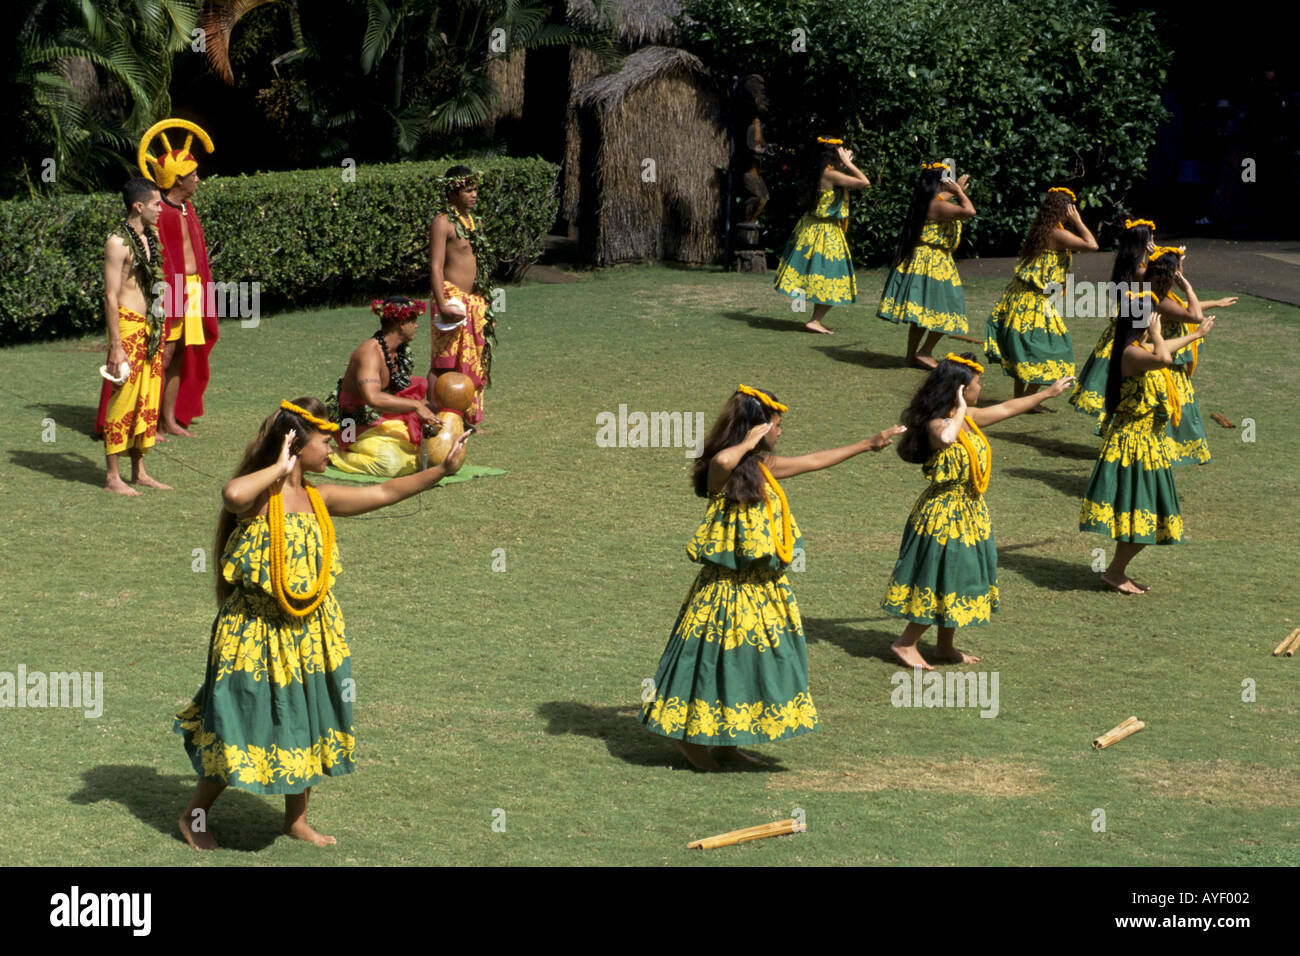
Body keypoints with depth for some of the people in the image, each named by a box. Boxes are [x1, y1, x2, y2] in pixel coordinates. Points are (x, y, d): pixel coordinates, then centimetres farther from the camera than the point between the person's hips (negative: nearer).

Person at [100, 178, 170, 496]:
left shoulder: (152, 236, 12)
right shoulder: (118, 242, -13)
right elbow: (111, 297, -15)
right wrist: (116, 347, -19)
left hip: (152, 327, 8)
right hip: (128, 326, -8)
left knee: (148, 400, 10)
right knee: (123, 399, -5)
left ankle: (139, 471, 18)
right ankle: (112, 476, 2)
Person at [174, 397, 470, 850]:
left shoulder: (318, 499, 4)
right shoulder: (259, 497, -18)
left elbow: (384, 493, 9)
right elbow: (232, 495, -42)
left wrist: (442, 469, 7)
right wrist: (280, 468, -28)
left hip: (309, 638, 7)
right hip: (258, 636, -7)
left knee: (305, 725, 16)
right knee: (243, 728, 2)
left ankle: (296, 819, 34)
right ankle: (194, 816, 21)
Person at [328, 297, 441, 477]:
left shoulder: (402, 351, 9)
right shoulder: (370, 352, -21)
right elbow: (373, 398, -36)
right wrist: (416, 405, -34)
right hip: (361, 427, -9)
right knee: (390, 463, -34)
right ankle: (333, 456, -7)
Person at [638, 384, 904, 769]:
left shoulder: (764, 467, 10)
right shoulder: (723, 469, -16)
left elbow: (814, 461, 23)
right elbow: (722, 460, -43)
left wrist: (868, 444, 31)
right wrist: (749, 443, -25)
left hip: (763, 586, 9)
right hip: (731, 587, -9)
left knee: (751, 662, 12)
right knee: (716, 658, -1)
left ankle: (725, 742, 20)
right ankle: (692, 739, 11)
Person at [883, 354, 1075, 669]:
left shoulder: (968, 417, 5)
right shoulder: (937, 424, -23)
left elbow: (1007, 409, 20)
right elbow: (945, 437, -49)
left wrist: (1048, 393, 31)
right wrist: (960, 410, -31)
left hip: (969, 513, 9)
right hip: (945, 516, -9)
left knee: (959, 580, 17)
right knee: (942, 582, -2)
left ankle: (946, 647, 29)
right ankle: (906, 643, 10)